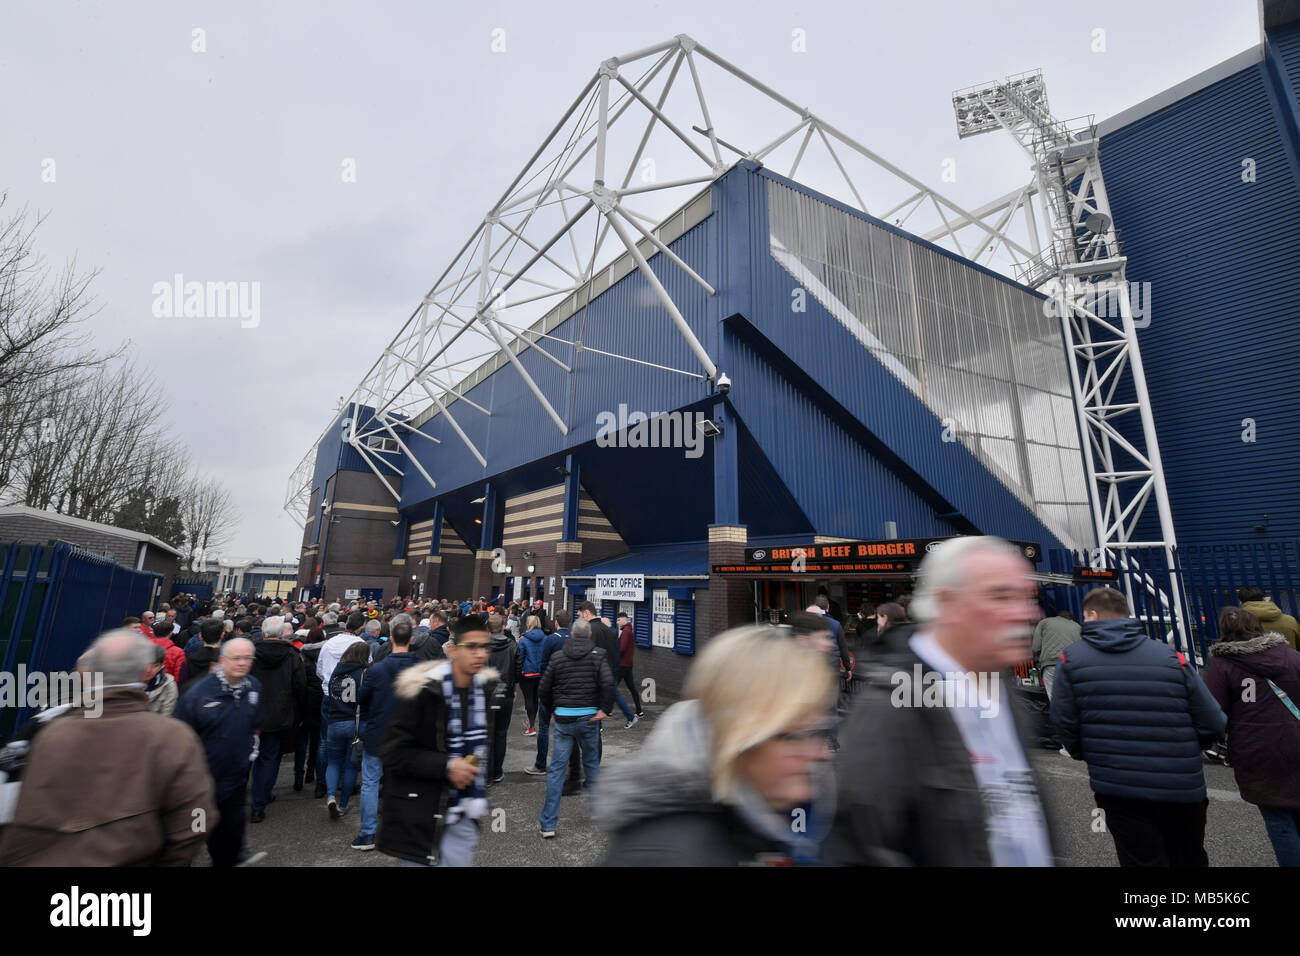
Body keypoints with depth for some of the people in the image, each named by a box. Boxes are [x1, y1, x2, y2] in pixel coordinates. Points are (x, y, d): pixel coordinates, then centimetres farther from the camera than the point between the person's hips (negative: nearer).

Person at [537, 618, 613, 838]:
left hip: (563, 718, 1)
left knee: (556, 769, 6)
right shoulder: (597, 655, -5)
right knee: (592, 764, 18)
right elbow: (608, 682, -20)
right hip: (588, 717, -1)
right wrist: (605, 709, -10)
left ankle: (548, 824, 7)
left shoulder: (557, 657, 2)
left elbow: (543, 689, 4)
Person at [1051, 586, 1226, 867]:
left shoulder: (1070, 659, -9)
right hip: (1183, 789, 3)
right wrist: (1183, 748, 17)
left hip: (1117, 790, -3)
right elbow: (1213, 725, -3)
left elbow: (1064, 724, -7)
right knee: (1189, 860, 26)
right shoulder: (1171, 657, -6)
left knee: (1143, 860, 11)